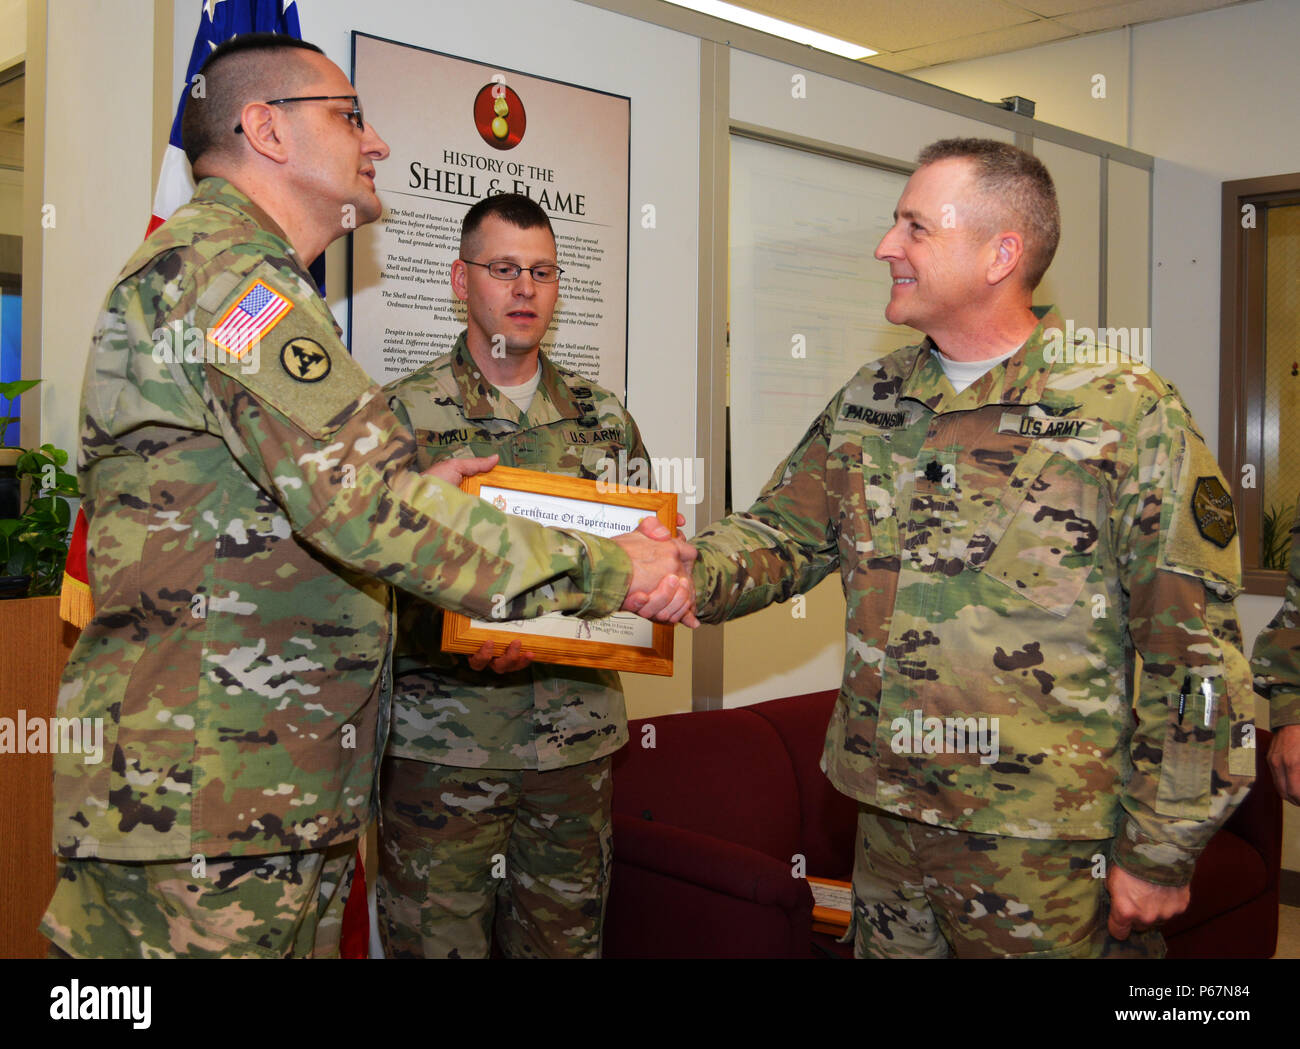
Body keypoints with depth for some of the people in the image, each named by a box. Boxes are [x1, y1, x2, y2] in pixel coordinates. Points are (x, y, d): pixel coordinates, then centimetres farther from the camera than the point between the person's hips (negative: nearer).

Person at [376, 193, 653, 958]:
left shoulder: (603, 415, 11)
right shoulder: (404, 412, -2)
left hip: (578, 735, 4)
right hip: (444, 738, -3)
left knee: (566, 937, 13)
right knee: (437, 937, 4)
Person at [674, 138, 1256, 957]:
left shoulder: (1132, 415, -12)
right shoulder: (870, 400, 6)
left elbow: (1195, 660, -10)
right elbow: (784, 533, 8)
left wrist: (1160, 853, -9)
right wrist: (689, 574, -15)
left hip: (1044, 847, -5)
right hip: (886, 818, 5)